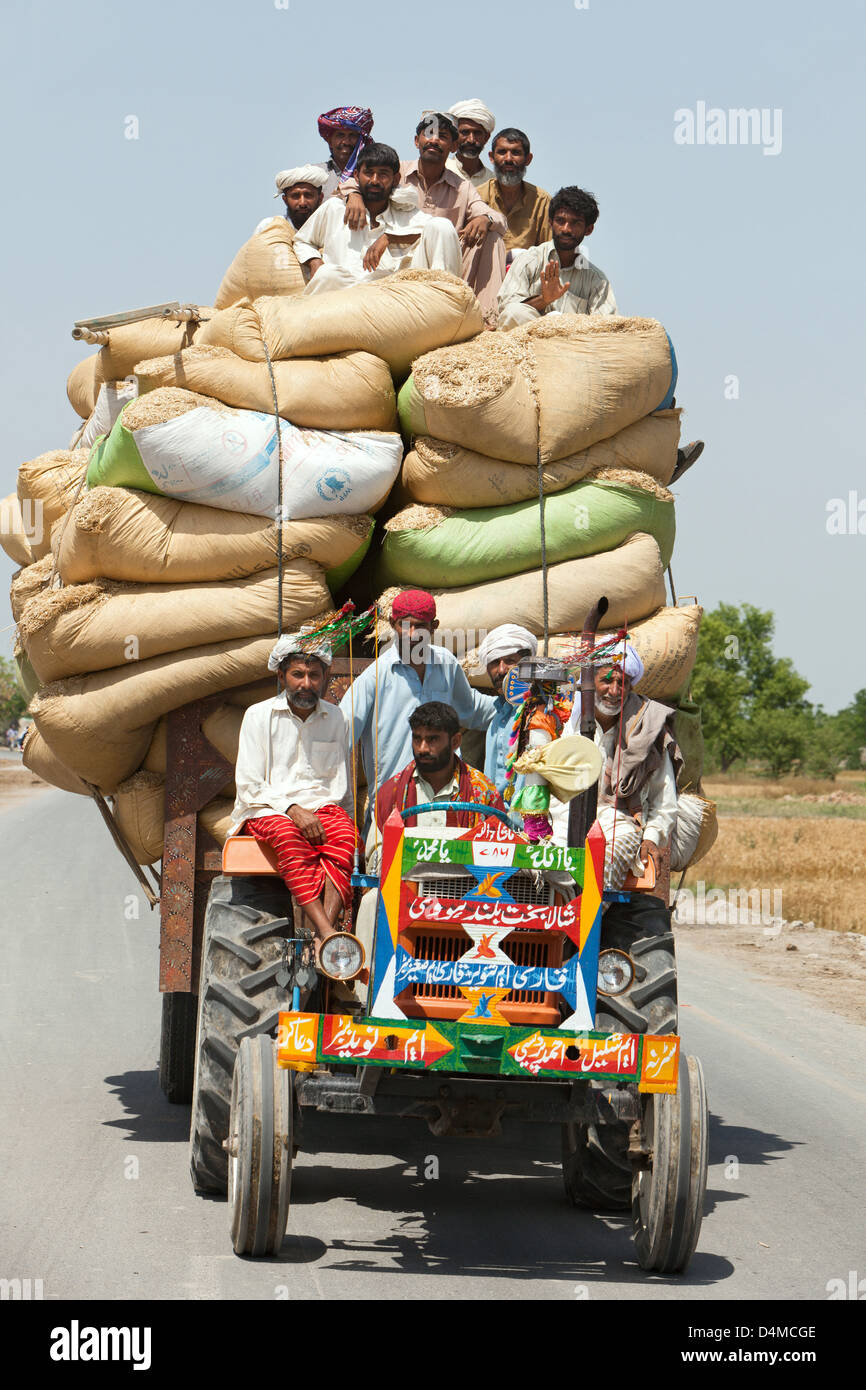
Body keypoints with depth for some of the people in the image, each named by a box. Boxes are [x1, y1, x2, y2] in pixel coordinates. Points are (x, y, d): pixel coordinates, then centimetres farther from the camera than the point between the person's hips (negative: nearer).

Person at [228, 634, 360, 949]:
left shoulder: (335, 719, 16)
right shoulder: (259, 716, 5)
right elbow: (249, 785, -2)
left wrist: (349, 822, 8)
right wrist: (293, 810, -16)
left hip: (323, 806, 3)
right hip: (268, 807, -3)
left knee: (344, 836, -33)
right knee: (289, 837, -38)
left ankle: (326, 926, -48)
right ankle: (326, 933, -51)